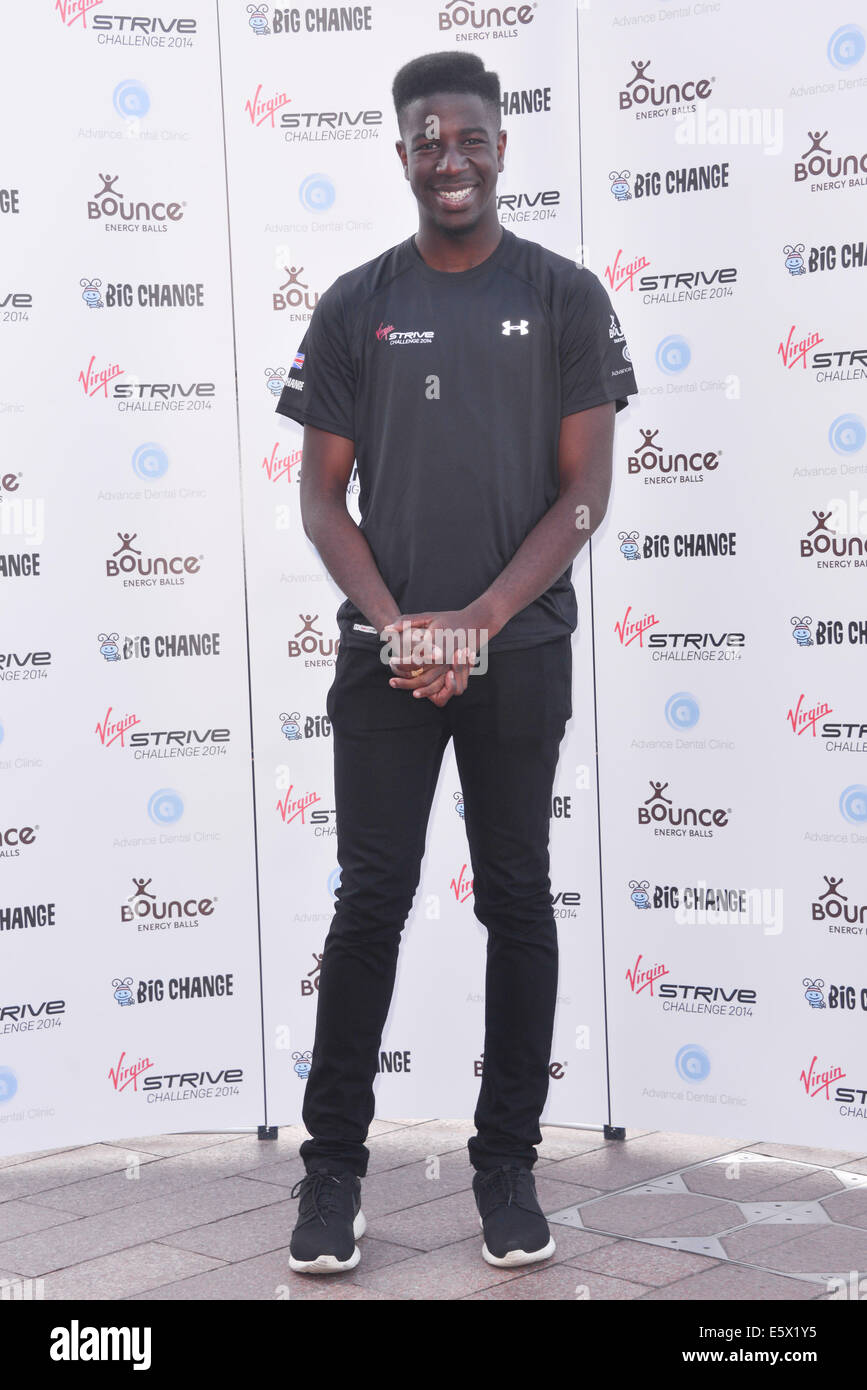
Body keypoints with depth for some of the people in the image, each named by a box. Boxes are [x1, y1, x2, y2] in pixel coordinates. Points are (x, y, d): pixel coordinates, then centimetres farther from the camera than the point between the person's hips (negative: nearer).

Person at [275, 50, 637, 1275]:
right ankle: (334, 1164, 12)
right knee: (370, 902, 2)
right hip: (383, 654, 1)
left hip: (520, 654, 0)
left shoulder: (565, 297, 3)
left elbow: (584, 490, -1)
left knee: (516, 900, 6)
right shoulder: (355, 306, 6)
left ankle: (509, 1163, 16)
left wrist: (476, 623, -11)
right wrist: (394, 624, -10)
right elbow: (322, 494, 5)